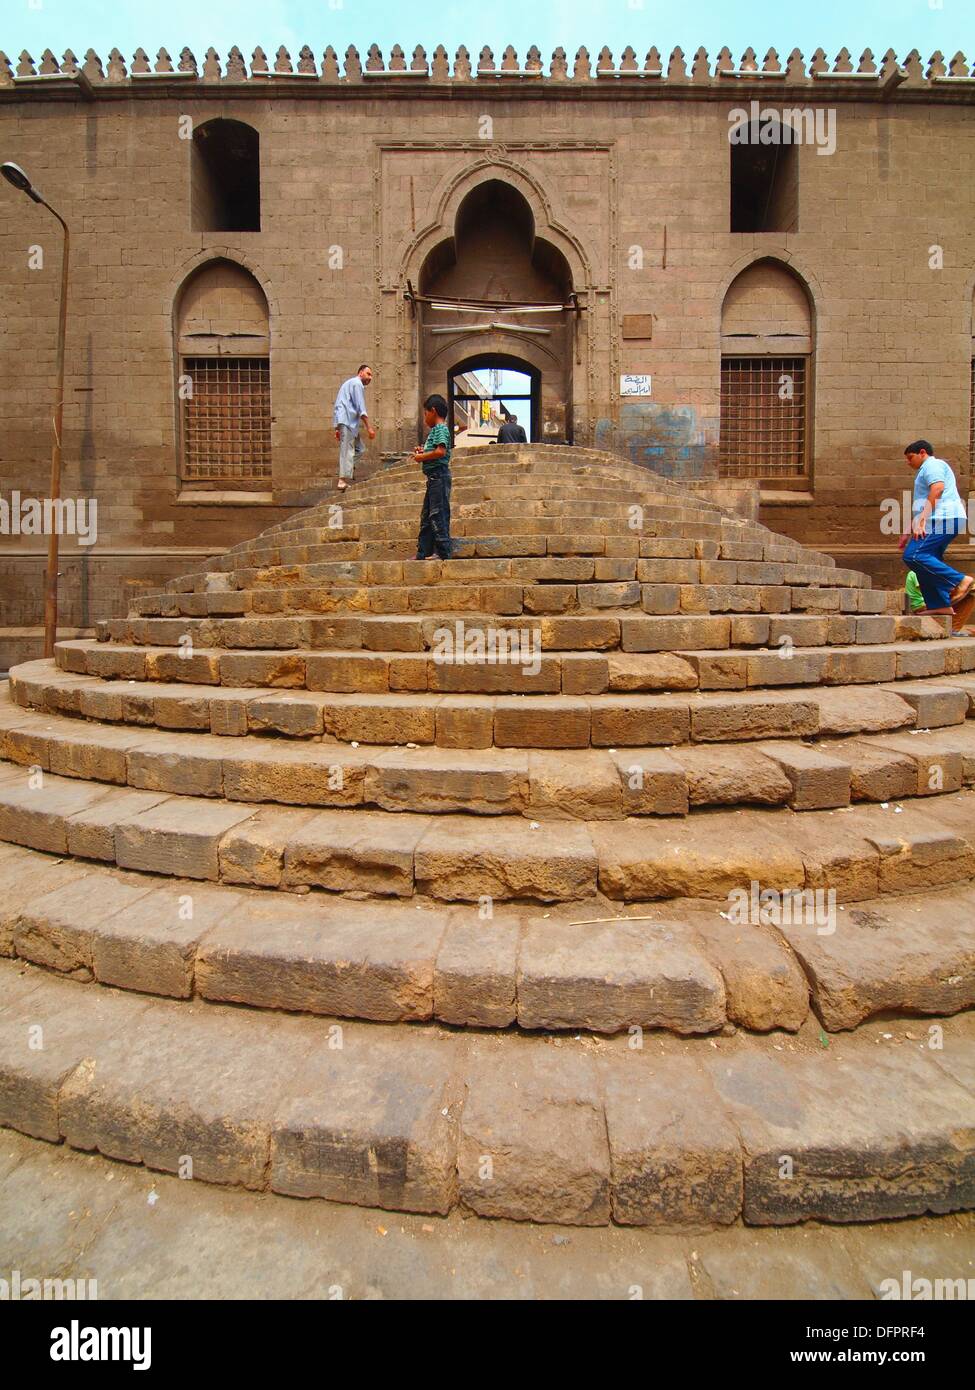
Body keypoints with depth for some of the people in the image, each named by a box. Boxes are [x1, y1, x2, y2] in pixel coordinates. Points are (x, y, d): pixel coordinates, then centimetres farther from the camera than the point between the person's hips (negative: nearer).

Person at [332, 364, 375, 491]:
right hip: (347, 420, -10)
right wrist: (369, 427, -14)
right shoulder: (357, 383, -2)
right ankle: (343, 481, -16)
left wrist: (338, 428, 28)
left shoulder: (349, 383, 29)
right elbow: (360, 407, -12)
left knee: (359, 447, 11)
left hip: (343, 421, 10)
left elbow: (342, 405, 29)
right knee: (347, 451, -12)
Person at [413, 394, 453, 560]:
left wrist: (422, 457, -13)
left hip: (439, 476, -11)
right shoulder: (437, 430, 20)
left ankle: (444, 552, -6)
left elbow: (440, 451, -24)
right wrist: (423, 451, 10)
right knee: (426, 516, 12)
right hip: (434, 477, 11)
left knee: (437, 514, -9)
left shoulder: (440, 429, -10)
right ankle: (423, 553, 17)